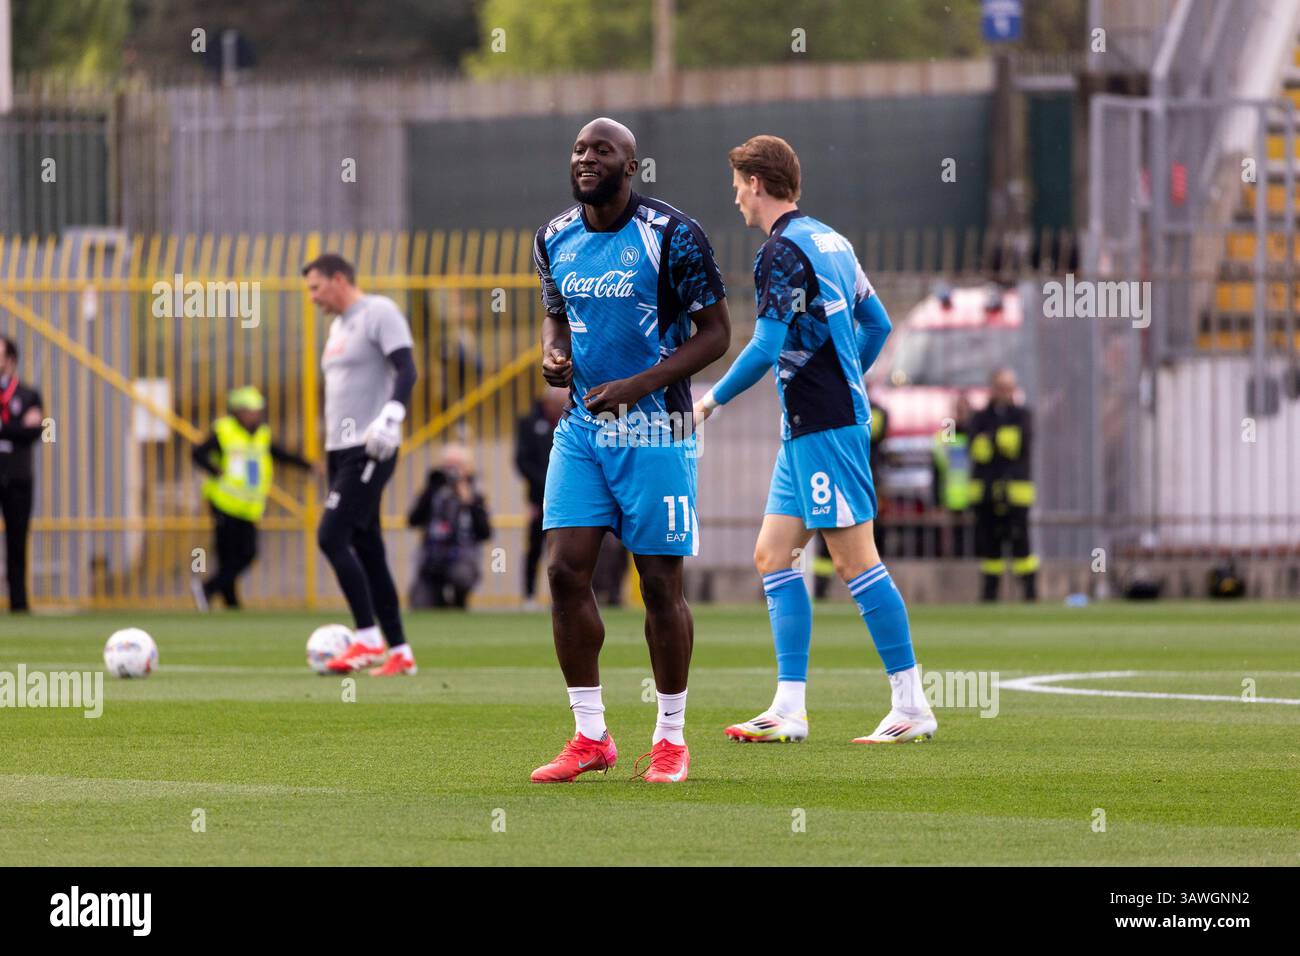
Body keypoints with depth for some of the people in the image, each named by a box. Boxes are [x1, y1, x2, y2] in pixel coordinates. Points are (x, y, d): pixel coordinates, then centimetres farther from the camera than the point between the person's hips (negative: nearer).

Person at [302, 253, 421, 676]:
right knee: (366, 548, 6)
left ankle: (368, 639, -12)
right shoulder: (338, 325, 20)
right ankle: (399, 652, 8)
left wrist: (389, 418, -30)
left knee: (331, 537, -16)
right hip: (341, 450, 10)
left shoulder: (379, 313, -8)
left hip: (371, 450, -10)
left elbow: (406, 371, -17)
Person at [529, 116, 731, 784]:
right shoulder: (554, 239, 7)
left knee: (660, 580, 0)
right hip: (581, 427, 5)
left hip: (653, 429, -5)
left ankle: (671, 738, 12)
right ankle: (590, 736, 6)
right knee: (566, 569, -4)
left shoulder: (671, 236, -11)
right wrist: (552, 353, -2)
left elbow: (715, 331, -8)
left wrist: (640, 384, -18)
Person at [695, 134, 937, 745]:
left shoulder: (783, 252, -13)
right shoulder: (828, 240, 16)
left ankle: (911, 706, -6)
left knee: (855, 559, -8)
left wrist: (712, 401, -6)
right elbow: (876, 323, 22)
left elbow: (766, 348, -19)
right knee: (773, 556, 8)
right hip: (809, 429, 10)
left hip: (824, 427, -10)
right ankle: (789, 710, 5)